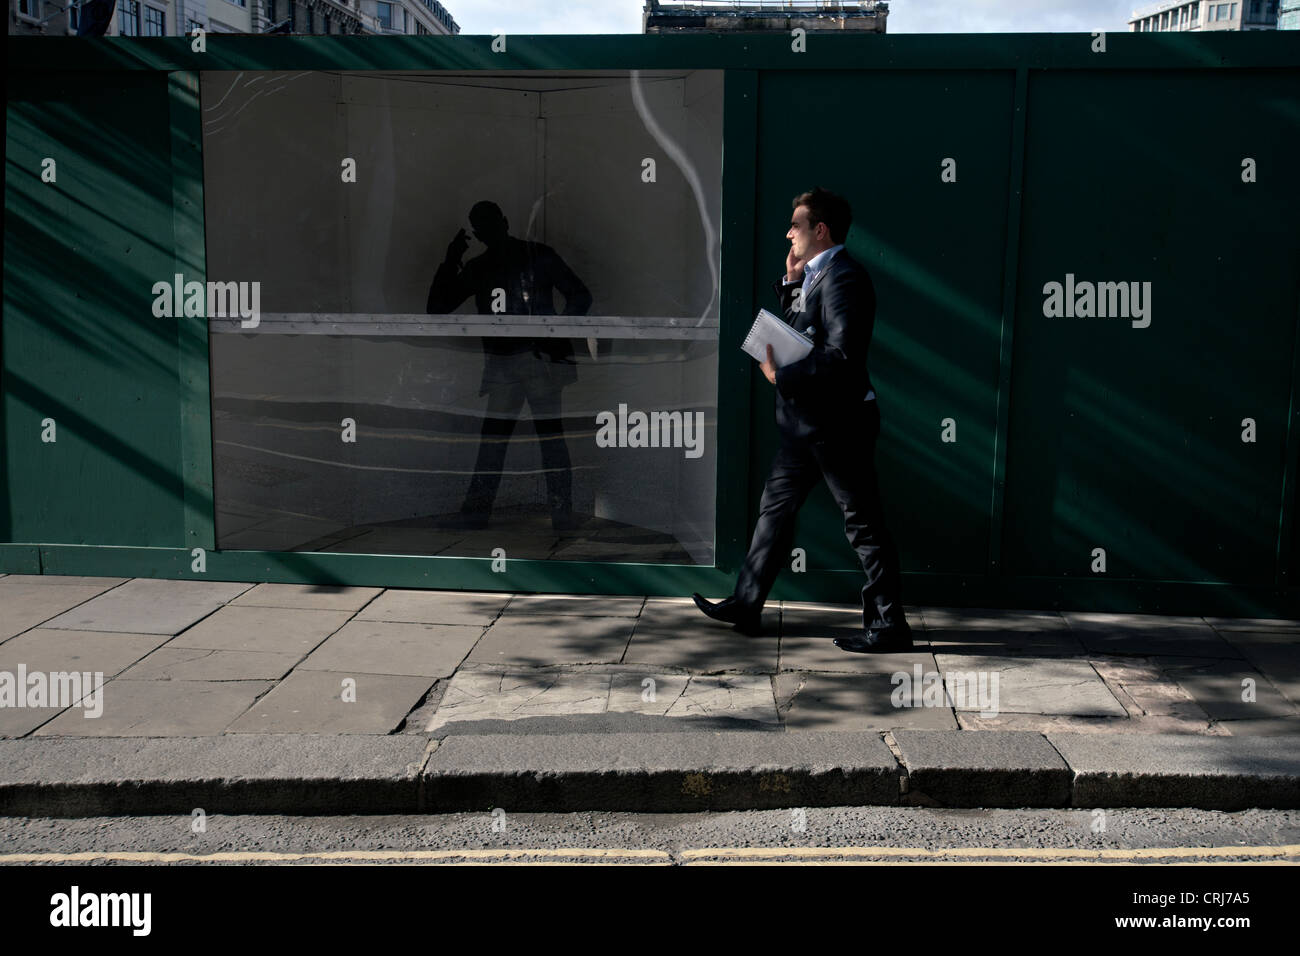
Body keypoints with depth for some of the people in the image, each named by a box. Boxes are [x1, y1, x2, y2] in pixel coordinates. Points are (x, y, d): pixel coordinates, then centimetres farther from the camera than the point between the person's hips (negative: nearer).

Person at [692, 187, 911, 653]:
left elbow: (840, 356, -26)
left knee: (864, 525, -2)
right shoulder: (814, 275, 14)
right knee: (775, 508, 15)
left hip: (837, 423, -11)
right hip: (806, 422, 11)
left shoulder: (843, 277, -18)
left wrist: (780, 375, -18)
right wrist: (792, 283, 6)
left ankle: (888, 626, 7)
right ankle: (746, 605, 25)